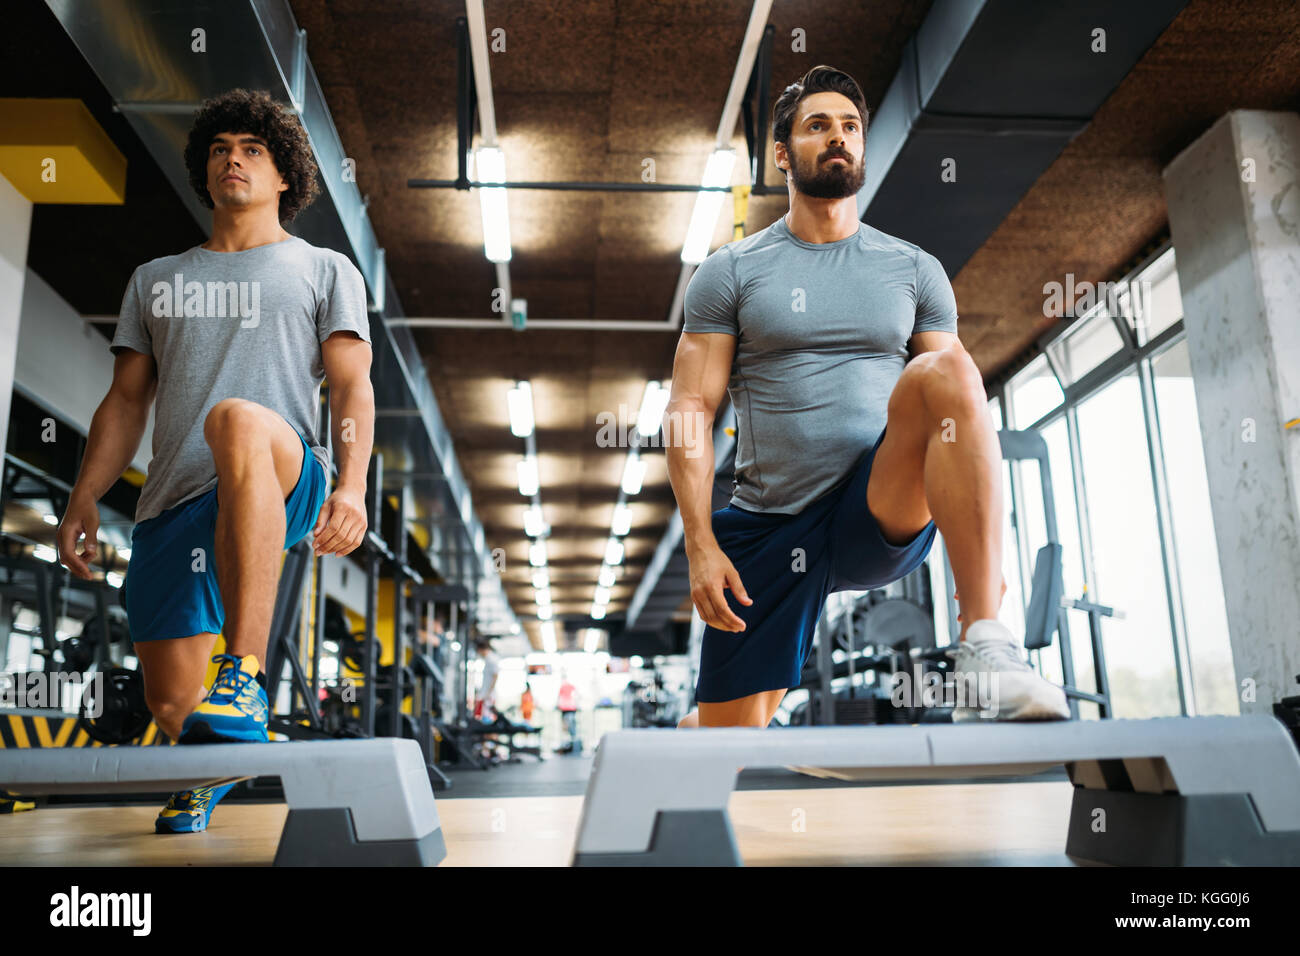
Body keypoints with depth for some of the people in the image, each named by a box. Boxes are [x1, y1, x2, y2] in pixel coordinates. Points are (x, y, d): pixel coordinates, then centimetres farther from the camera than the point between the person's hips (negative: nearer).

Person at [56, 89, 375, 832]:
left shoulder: (325, 270, 16)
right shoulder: (156, 281, 27)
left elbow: (353, 388, 2)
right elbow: (127, 402, 22)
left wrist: (352, 488, -14)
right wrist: (85, 497, 8)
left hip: (283, 483, -4)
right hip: (171, 506, 5)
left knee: (238, 420, -40)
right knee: (171, 708, 0)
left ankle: (245, 678, -41)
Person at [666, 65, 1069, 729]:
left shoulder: (915, 270, 11)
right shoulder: (730, 272, 5)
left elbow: (961, 403, 9)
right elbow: (690, 412, -1)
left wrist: (987, 542, -2)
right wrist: (701, 546, -11)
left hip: (885, 516, 1)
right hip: (770, 529, 0)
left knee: (944, 371, -28)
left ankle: (983, 649, -33)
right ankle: (697, 723, 42)